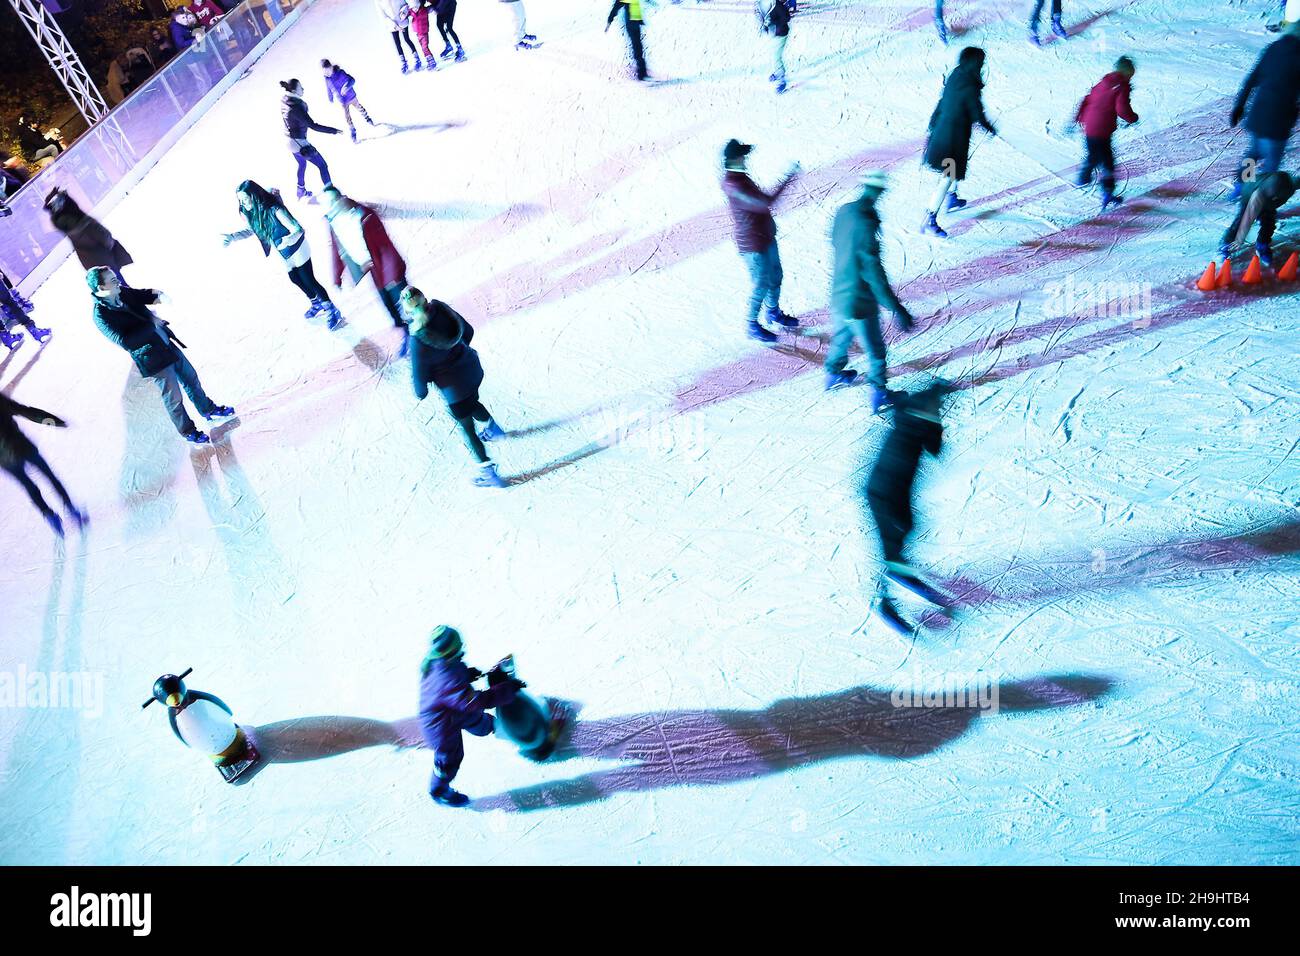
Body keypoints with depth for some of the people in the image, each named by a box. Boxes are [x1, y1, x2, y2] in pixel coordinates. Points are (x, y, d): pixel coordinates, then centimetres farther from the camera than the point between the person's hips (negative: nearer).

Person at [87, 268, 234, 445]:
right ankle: (188, 432, 25)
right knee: (173, 398, 6)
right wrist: (151, 324, -26)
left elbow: (144, 294, 13)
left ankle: (209, 410, 43)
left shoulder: (122, 292, -1)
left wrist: (157, 294, -12)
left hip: (167, 344, 8)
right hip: (153, 357, -8)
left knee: (191, 378, 22)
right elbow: (125, 342, -29)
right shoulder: (101, 316, -21)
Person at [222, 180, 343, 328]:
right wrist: (232, 237, -6)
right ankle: (317, 303, 43)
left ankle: (332, 310, 10)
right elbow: (249, 230, 8)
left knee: (308, 280, -4)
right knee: (295, 279, 20)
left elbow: (298, 230, -33)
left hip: (297, 250, -8)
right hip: (284, 254, 8)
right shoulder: (250, 213, -10)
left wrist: (289, 239, -49)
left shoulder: (274, 210, -32)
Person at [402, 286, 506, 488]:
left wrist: (421, 393, 4)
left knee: (467, 428, 12)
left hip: (454, 387, -6)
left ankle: (488, 473, 21)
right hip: (472, 367, 6)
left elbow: (419, 373, -18)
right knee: (472, 403, 37)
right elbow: (468, 330, 4)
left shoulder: (417, 339, -29)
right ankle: (493, 428, 64)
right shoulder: (441, 309, -12)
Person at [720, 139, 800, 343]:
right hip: (753, 244, -9)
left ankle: (774, 312, 43)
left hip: (765, 236, 9)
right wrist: (788, 179, -29)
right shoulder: (732, 184, -28)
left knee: (776, 276, 21)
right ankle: (753, 326, 21)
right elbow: (766, 202, -34)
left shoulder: (740, 176, 4)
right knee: (762, 285, 3)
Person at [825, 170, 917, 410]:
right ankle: (879, 394, 30)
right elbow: (874, 274, -29)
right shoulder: (866, 226, -30)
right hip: (859, 303, -8)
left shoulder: (843, 211, -6)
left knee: (841, 336, 32)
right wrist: (897, 309, -24)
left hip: (838, 294, 8)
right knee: (875, 350, 13)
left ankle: (834, 374, 53)